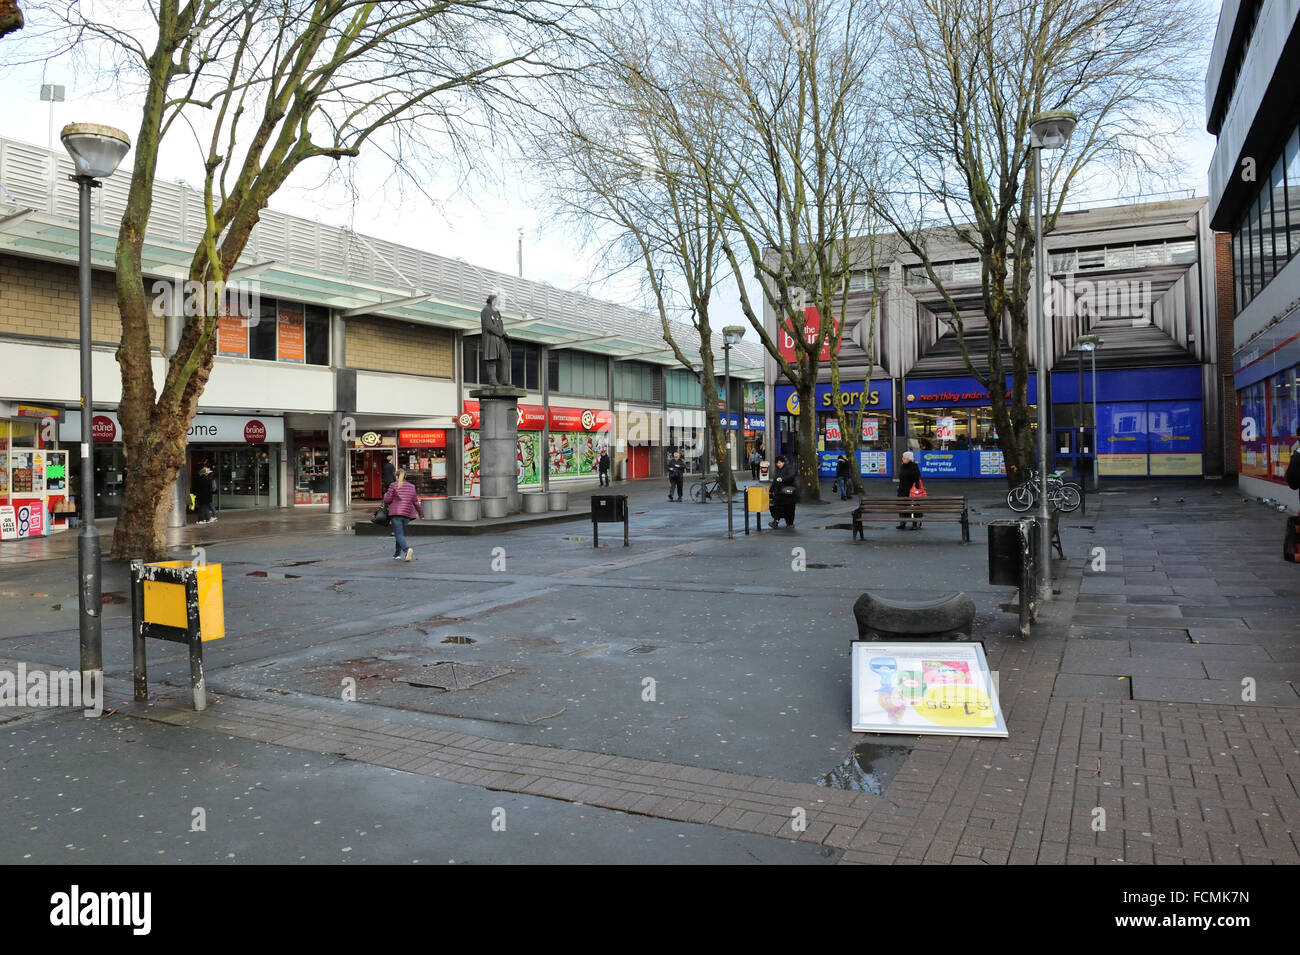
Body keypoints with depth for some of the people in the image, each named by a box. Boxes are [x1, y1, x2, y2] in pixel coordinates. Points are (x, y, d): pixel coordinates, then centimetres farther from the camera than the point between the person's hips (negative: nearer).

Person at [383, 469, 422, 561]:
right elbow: (415, 502, 10)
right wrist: (419, 513, 21)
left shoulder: (393, 485, -1)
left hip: (396, 513, -4)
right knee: (401, 533, 19)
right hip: (407, 513, 4)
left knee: (399, 534, -7)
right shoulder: (411, 486, 10)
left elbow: (387, 499, -5)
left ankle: (407, 549, -32)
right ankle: (397, 554, 21)